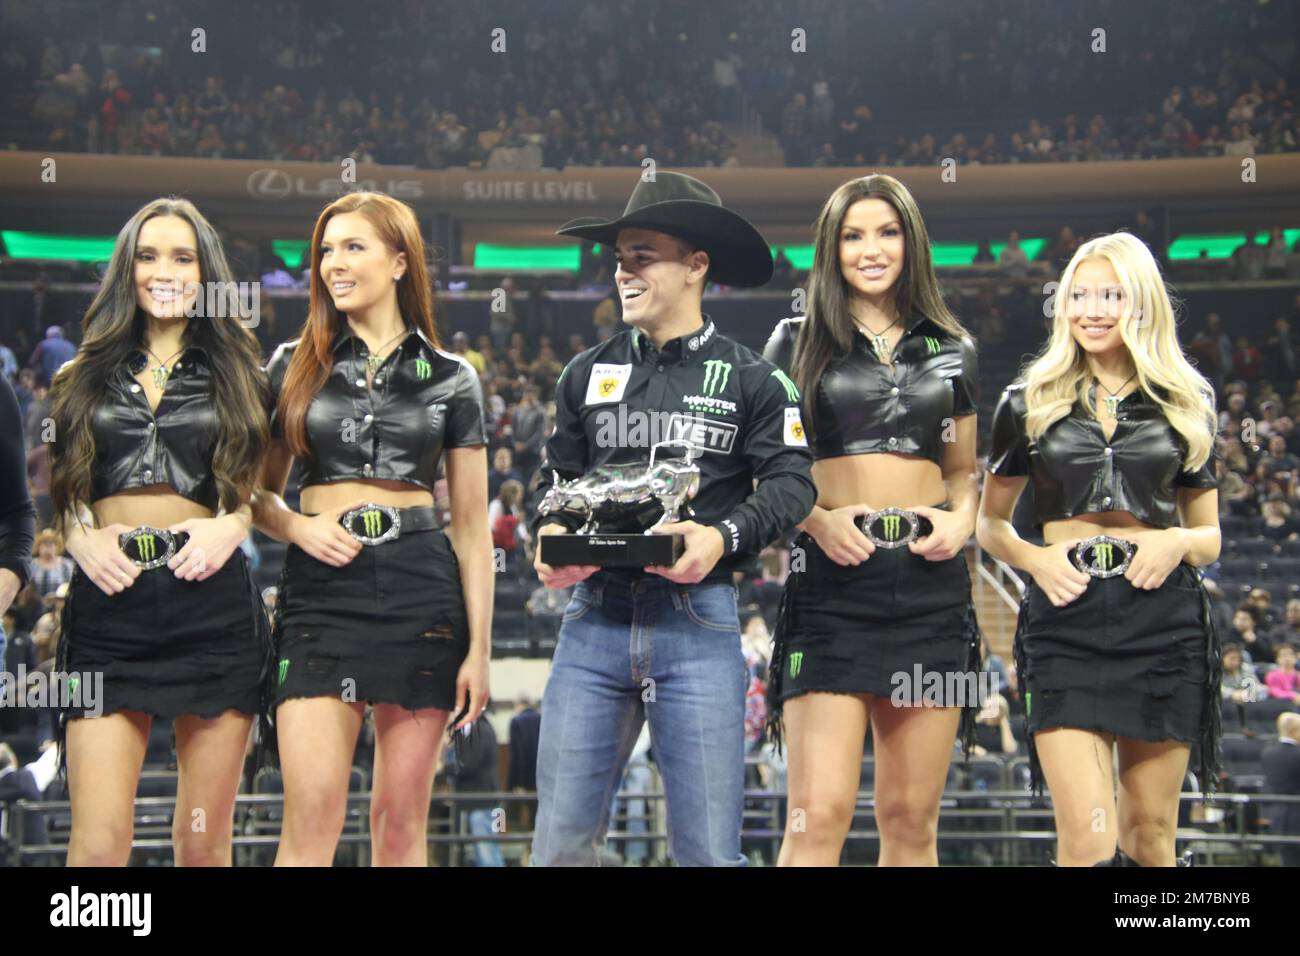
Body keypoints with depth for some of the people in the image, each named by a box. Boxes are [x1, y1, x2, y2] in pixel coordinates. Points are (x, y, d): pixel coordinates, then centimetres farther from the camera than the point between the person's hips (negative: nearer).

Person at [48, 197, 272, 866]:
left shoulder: (237, 375, 14)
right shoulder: (84, 378, 15)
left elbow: (262, 489, 18)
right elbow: (56, 496, 16)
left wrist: (233, 525, -4)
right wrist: (81, 539, -5)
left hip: (212, 603, 0)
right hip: (108, 606, 0)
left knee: (204, 843, 2)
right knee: (98, 843, -10)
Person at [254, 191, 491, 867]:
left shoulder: (451, 380, 7)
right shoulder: (293, 368, 10)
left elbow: (471, 528, 7)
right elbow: (260, 493, 15)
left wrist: (478, 648, 2)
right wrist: (299, 527, -7)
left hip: (420, 587, 0)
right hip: (320, 589, 0)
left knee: (401, 821, 3)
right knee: (313, 813, -11)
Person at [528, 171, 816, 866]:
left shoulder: (749, 379, 4)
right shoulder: (589, 373, 14)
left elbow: (790, 482, -1)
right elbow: (556, 477, 18)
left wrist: (725, 537, -18)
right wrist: (550, 533, -4)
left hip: (697, 617, -3)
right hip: (595, 615, 3)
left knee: (708, 849, -1)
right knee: (562, 840, 3)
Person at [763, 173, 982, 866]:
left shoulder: (951, 352, 15)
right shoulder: (797, 343, 7)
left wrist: (962, 520, 1)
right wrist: (816, 519, -12)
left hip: (929, 582, 3)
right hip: (831, 578, -3)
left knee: (912, 819, 4)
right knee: (819, 814, -12)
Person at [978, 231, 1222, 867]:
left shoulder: (1184, 404, 11)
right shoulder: (1031, 402, 9)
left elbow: (1211, 537, 18)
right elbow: (989, 523, 14)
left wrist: (1179, 541, -5)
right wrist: (1034, 558, -6)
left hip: (1163, 618, 2)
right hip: (1067, 618, -1)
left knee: (1150, 834, 6)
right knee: (1089, 840, -14)